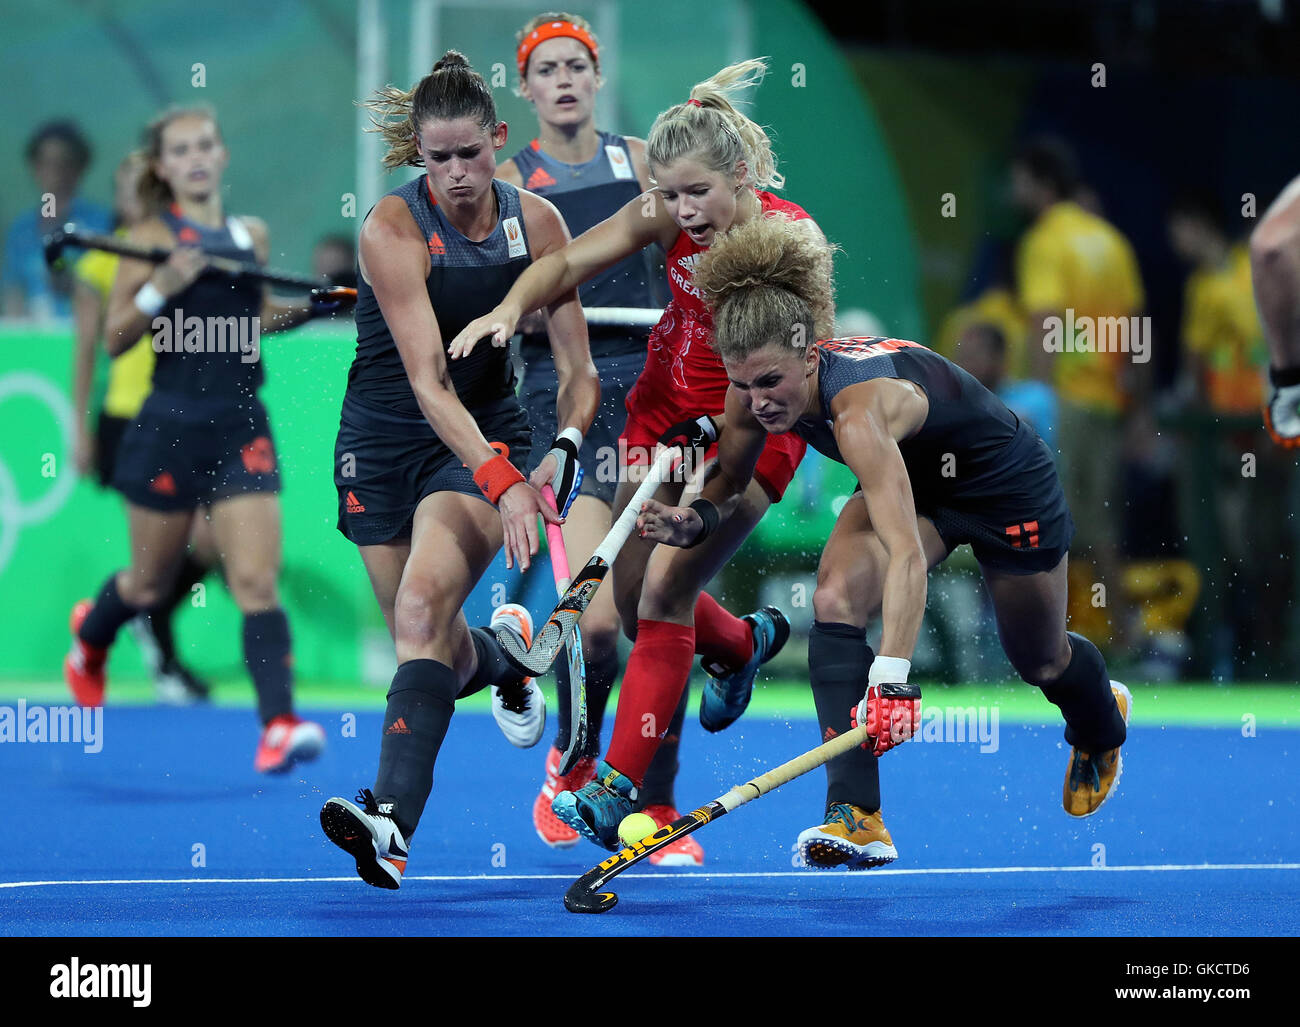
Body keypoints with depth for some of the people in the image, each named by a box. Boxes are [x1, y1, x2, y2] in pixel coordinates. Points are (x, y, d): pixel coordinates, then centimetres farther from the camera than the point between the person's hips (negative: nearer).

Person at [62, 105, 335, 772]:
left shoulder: (252, 235, 8)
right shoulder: (153, 238, -6)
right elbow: (114, 339, -8)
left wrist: (314, 306, 8)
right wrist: (159, 288, -23)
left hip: (241, 429, 3)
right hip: (171, 425, -3)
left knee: (257, 581, -10)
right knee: (152, 583, 14)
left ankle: (278, 724, -19)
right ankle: (92, 631, 48)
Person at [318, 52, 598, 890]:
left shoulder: (535, 222, -9)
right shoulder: (393, 230, -19)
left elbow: (578, 368, -4)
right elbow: (426, 381, -27)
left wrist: (563, 451, -24)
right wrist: (500, 480, -38)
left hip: (492, 433, 0)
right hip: (385, 441, 0)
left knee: (422, 607, -25)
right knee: (435, 646, 4)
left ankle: (394, 819, -35)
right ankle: (501, 655, 42)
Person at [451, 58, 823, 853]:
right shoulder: (667, 217, -12)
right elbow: (569, 263, -8)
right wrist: (511, 308, -28)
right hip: (666, 408, 5)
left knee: (664, 593, -16)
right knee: (633, 598, 10)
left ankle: (619, 787, -13)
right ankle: (745, 641, 43)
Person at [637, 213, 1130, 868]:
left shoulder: (858, 408, -45)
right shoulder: (757, 388, -24)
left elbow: (907, 553, -55)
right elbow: (729, 484, -3)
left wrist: (891, 678, -64)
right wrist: (693, 520, -26)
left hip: (1008, 486, -5)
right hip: (915, 482, 5)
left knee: (1039, 660, 18)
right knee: (835, 599, -23)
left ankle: (1102, 719, 56)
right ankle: (857, 817, -25)